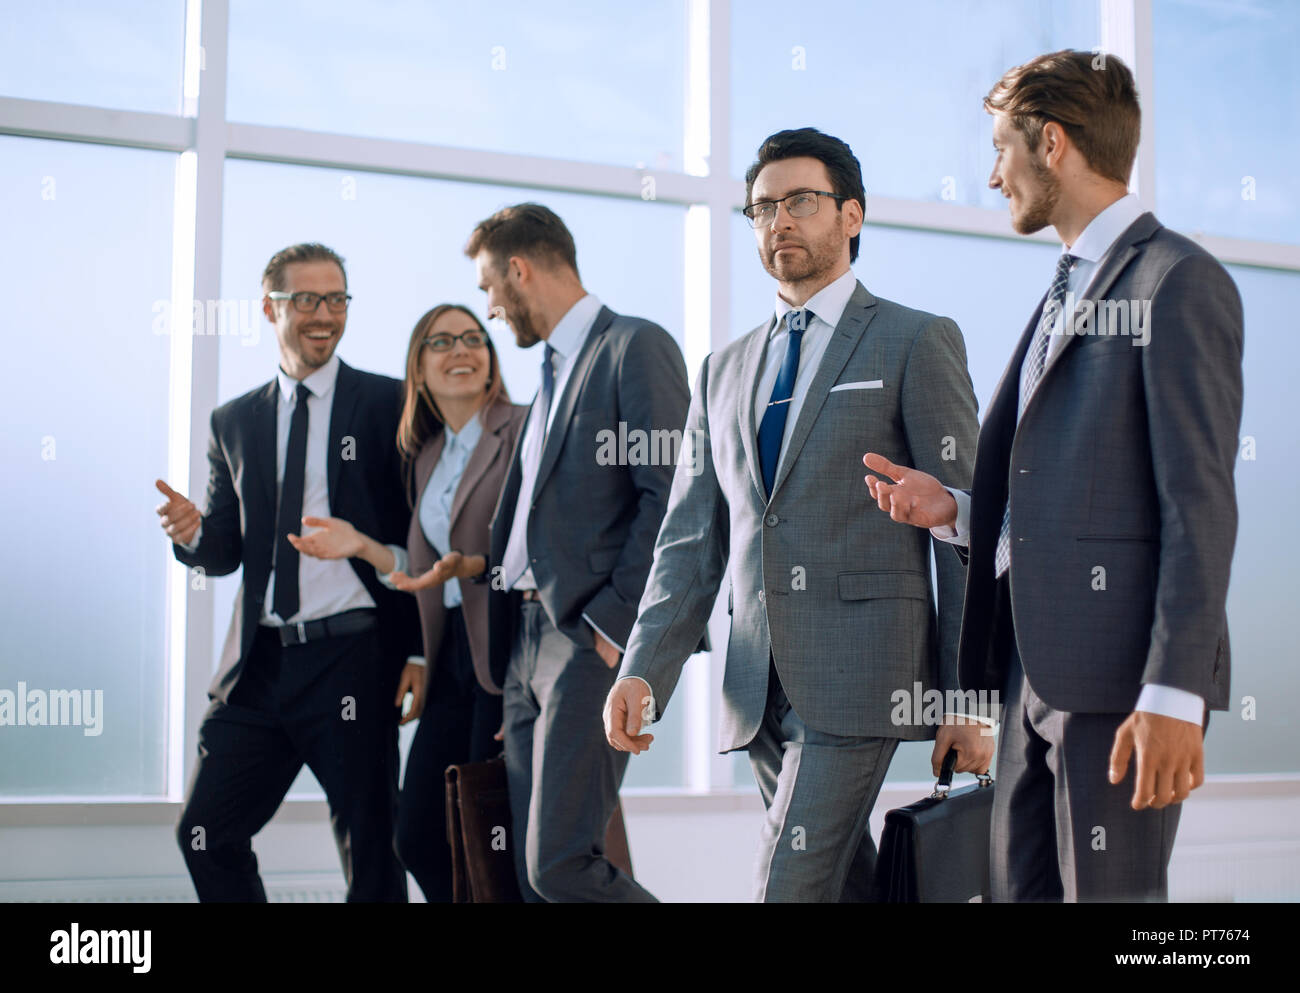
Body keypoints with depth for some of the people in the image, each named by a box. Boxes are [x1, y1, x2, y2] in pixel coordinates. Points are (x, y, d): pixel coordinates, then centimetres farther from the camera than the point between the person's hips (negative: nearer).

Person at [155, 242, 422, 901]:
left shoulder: (389, 404, 1)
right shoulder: (234, 422, 14)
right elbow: (227, 552, 16)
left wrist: (419, 650, -8)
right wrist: (193, 533, -8)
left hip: (354, 656, -4)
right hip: (259, 662, 5)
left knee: (368, 848, 0)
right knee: (205, 832, 5)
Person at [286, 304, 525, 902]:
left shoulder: (523, 432, -6)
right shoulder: (427, 456, 17)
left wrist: (467, 566, -23)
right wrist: (363, 547, 7)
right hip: (452, 654, 7)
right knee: (418, 837, 6)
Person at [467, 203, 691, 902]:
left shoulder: (635, 347, -5)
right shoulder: (553, 368, 23)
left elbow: (668, 498, -14)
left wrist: (612, 626, -17)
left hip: (589, 639, -9)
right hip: (526, 639, 9)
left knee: (559, 864, -14)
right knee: (530, 869, 6)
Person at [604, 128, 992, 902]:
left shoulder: (917, 343, 2)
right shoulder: (725, 371, 19)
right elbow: (691, 541, 15)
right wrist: (644, 673, 1)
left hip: (859, 674, -6)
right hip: (760, 691, 6)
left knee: (790, 887, -13)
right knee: (848, 887, 10)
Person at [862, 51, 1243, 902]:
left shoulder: (1180, 282, -6)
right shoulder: (1068, 295, 22)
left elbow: (1199, 504, -14)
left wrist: (1175, 692, -20)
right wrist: (955, 511, 6)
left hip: (1120, 671, -9)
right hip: (1036, 667, 9)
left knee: (1107, 889, -5)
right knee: (1022, 887, 10)